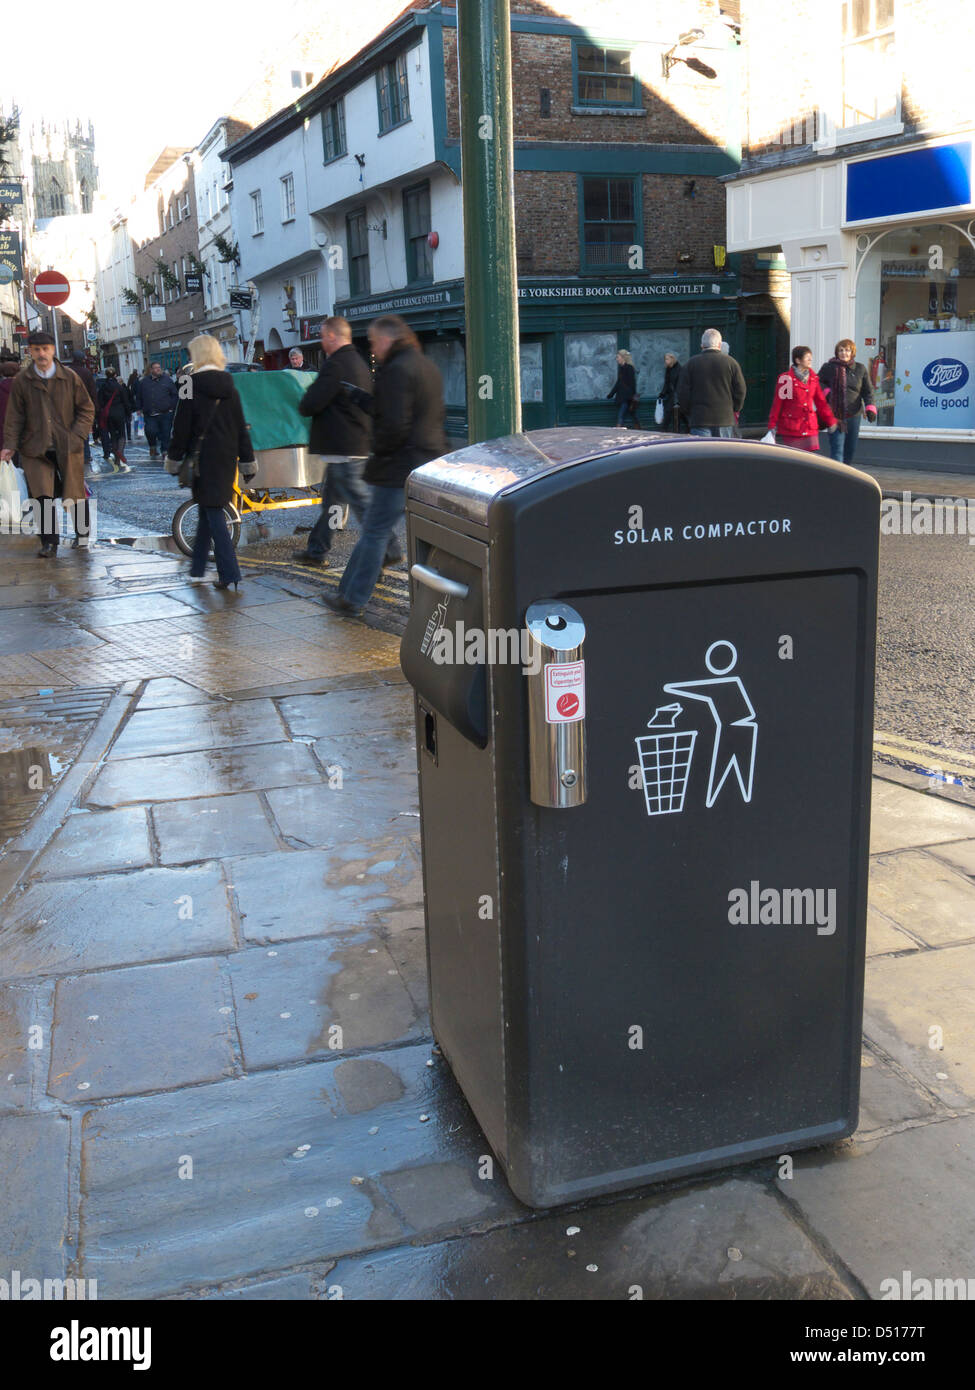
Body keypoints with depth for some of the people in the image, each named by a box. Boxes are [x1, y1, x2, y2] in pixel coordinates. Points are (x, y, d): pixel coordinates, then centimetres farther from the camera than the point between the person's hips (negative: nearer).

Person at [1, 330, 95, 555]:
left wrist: (77, 435, -7)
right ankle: (49, 543, -1)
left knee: (76, 494, 9)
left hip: (68, 446, 0)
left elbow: (87, 409, 6)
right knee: (43, 496, -9)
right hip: (36, 448, 0)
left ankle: (82, 532, 32)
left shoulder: (70, 378, 1)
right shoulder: (21, 381, 2)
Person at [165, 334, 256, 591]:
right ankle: (197, 567, 26)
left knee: (212, 513, -5)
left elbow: (182, 426, -8)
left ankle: (230, 572, -12)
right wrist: (247, 461, 11)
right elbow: (241, 426, 7)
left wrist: (174, 457, 1)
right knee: (208, 511, 16)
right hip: (227, 456, 6)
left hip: (203, 456, -6)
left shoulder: (192, 385, -9)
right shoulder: (229, 385, 6)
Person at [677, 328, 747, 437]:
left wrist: (687, 412, 13)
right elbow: (740, 390, 4)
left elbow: (682, 392, 1)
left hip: (699, 420, -1)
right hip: (725, 420, 1)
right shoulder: (731, 362, 3)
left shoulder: (690, 363, 2)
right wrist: (734, 410, 16)